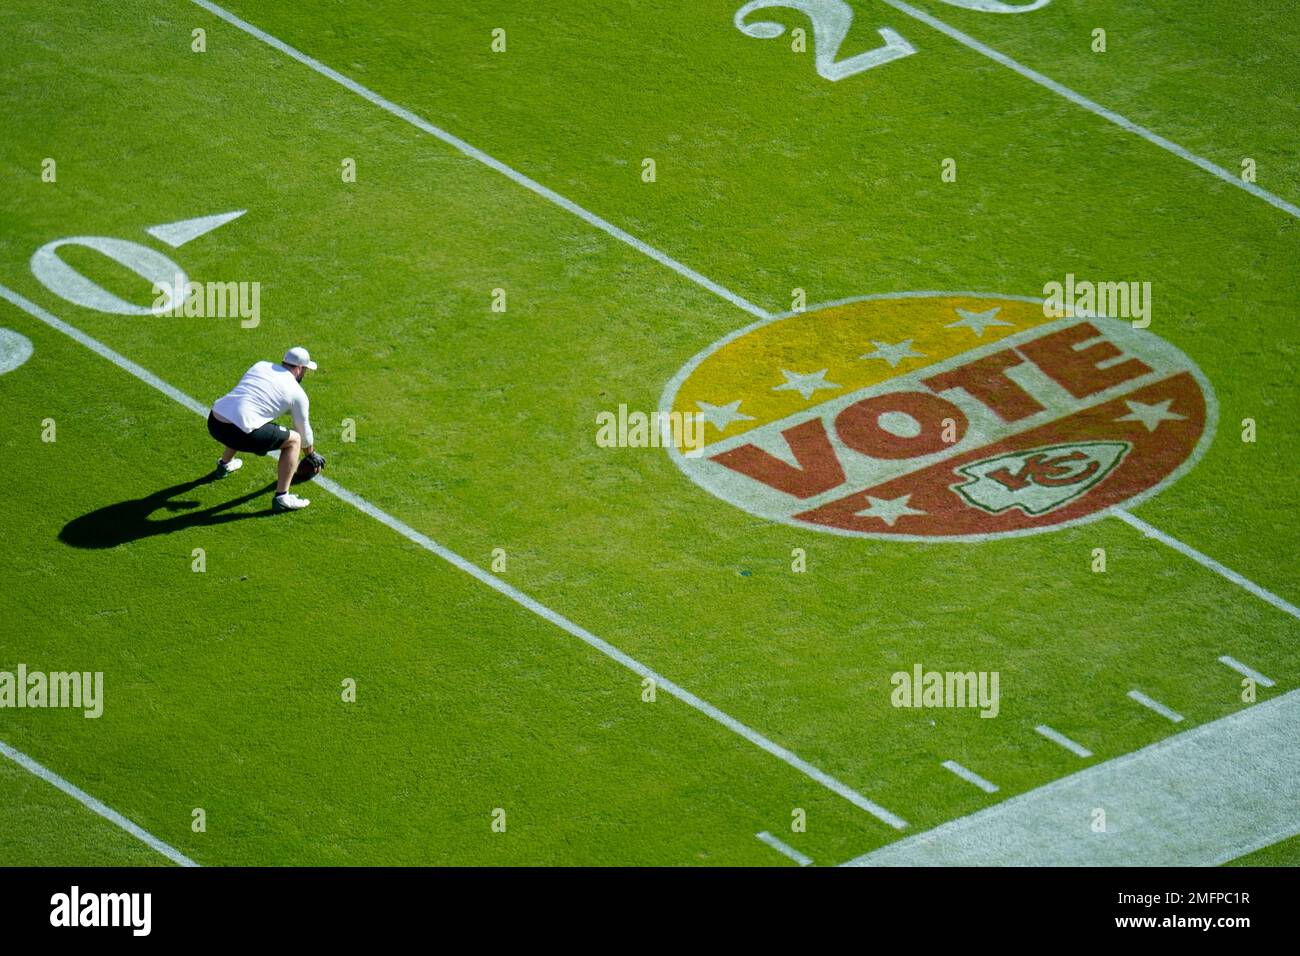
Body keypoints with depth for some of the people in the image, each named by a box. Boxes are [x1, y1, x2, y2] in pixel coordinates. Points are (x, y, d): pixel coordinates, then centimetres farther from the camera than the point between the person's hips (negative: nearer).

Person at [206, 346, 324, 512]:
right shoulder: (297, 393, 7)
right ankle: (281, 498, 5)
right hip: (241, 434, -7)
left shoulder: (260, 366, 19)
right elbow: (304, 432, 20)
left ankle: (224, 465, 62)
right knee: (294, 439, 10)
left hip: (213, 424, 7)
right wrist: (311, 455, 40)